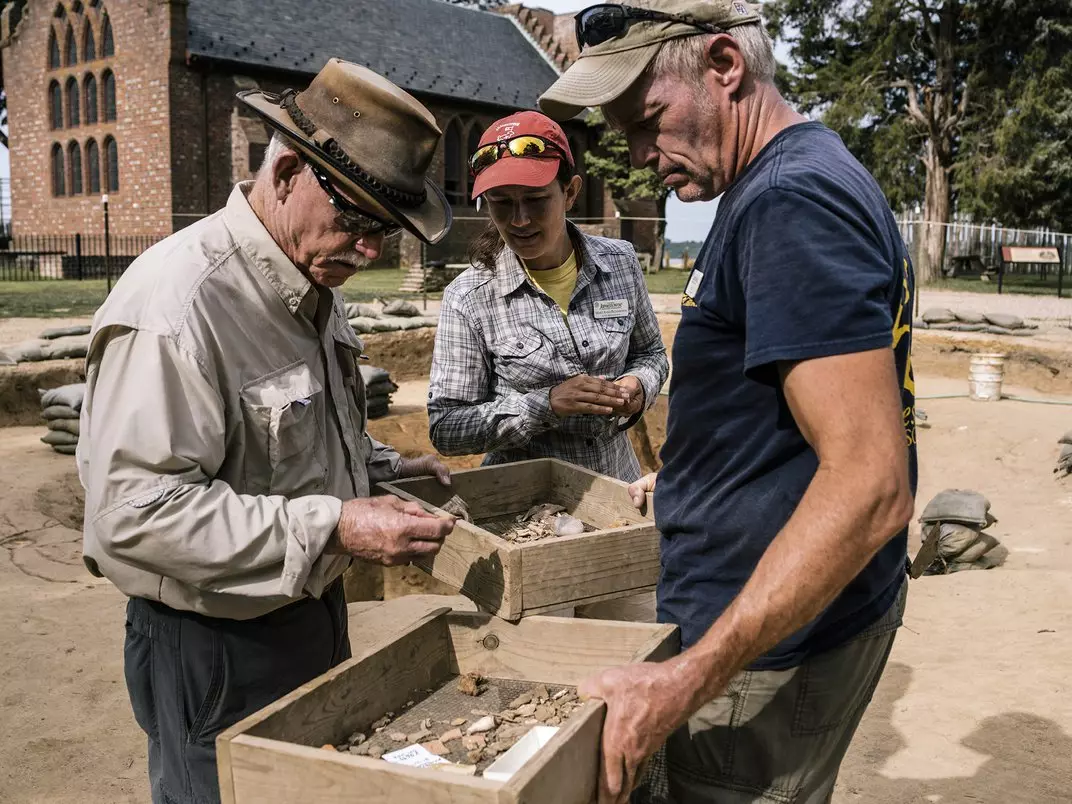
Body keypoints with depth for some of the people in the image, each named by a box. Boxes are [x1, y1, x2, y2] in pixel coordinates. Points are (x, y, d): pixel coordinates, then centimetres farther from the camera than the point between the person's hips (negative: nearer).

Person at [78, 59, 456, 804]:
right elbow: (135, 510, -29)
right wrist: (331, 527, -30)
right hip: (215, 649, -9)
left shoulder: (313, 281, 5)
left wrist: (380, 466, 4)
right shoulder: (176, 303, -26)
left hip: (315, 614, 9)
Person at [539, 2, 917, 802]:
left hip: (772, 644, -10)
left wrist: (688, 680, -29)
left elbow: (870, 487, -29)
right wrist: (682, 480, 20)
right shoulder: (812, 176, 11)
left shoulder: (792, 201, -22)